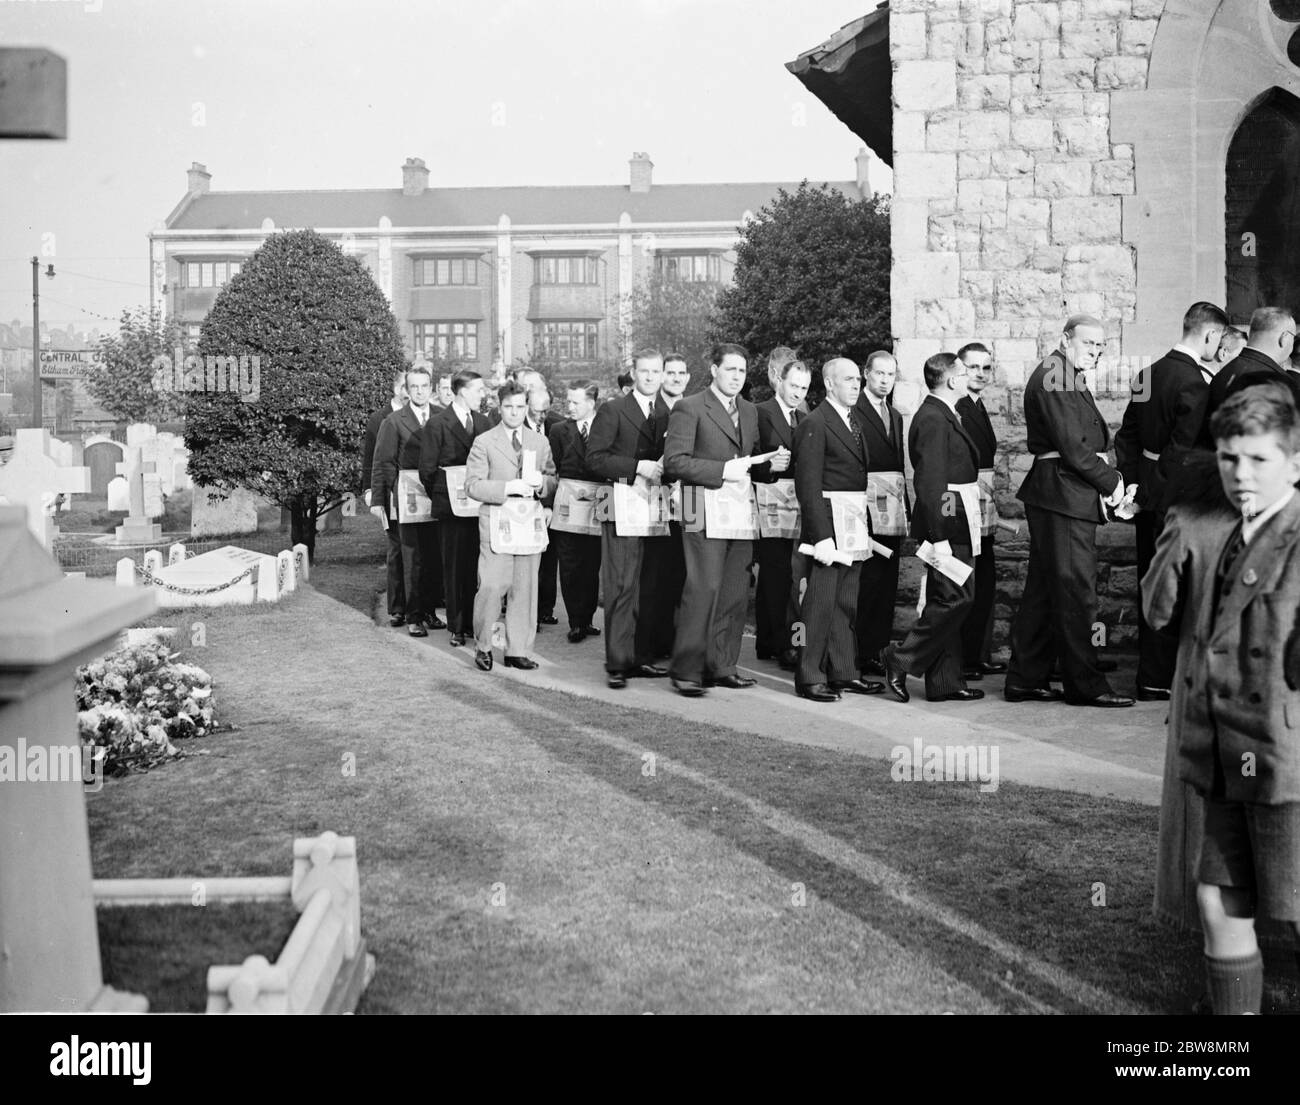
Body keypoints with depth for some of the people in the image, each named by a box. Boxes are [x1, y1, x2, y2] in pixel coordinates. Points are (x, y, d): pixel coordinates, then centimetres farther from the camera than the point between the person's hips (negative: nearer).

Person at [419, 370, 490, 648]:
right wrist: (440, 497, 1)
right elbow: (427, 469, -4)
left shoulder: (483, 422, 10)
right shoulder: (437, 425, -5)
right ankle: (456, 627, 10)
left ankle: (474, 622, 13)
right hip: (451, 508, -4)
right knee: (455, 567, 2)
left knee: (476, 566, 3)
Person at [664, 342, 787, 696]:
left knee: (735, 593, 7)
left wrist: (770, 463, 6)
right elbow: (674, 461, -12)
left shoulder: (749, 411, 19)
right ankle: (687, 670, -2)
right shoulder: (689, 408, -3)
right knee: (703, 590, -10)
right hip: (705, 512, -7)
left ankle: (722, 666, 17)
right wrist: (723, 470, -17)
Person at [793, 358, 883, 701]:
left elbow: (859, 475, 15)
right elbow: (808, 485, -16)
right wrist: (822, 536, -21)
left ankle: (843, 673, 23)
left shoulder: (854, 421, 16)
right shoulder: (814, 424, -11)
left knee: (846, 603, 14)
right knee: (820, 604, -4)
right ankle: (809, 678, 4)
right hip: (828, 524, -8)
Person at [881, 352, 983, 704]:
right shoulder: (933, 419, -16)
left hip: (955, 520, 10)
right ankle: (901, 660, -2)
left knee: (946, 599, 11)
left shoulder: (942, 415, 16)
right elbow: (929, 482, -21)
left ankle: (945, 681, 15)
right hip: (947, 519, -10)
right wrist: (938, 536, -23)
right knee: (957, 597, -10)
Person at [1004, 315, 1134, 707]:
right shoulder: (1053, 377, -12)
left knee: (1044, 588, 12)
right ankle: (1085, 685, 0)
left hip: (1055, 495, 11)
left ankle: (1025, 680, 18)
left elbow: (1089, 437, 18)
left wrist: (1108, 476, 2)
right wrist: (1111, 481, -9)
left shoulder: (1067, 377, 21)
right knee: (1076, 589, -6)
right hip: (1064, 493, -11)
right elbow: (1072, 446, -18)